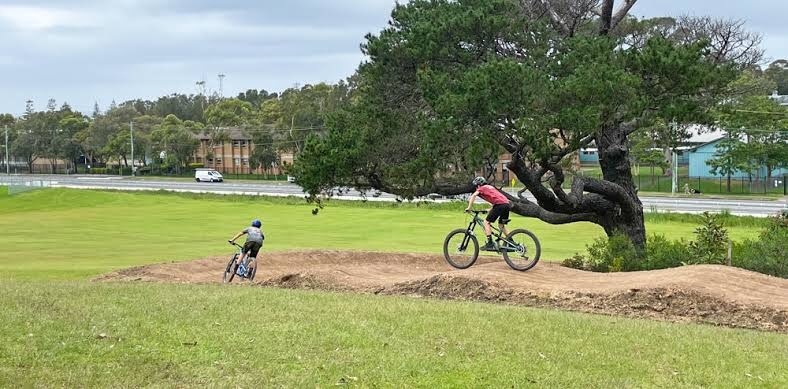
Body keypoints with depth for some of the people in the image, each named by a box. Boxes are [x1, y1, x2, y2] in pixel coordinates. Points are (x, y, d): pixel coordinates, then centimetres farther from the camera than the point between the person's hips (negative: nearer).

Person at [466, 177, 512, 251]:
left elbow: (473, 196, -6)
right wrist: (490, 210, 44)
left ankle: (490, 244, -9)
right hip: (507, 204, 8)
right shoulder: (490, 187, 34)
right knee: (501, 225, 22)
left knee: (486, 222, 0)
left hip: (500, 204, -8)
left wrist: (469, 208, -5)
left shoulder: (481, 188, 11)